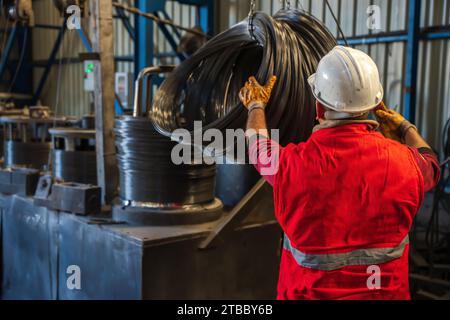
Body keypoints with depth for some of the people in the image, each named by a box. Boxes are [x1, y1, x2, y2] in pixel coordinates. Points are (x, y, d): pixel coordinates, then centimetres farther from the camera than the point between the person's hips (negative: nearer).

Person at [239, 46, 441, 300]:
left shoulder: (295, 163, -22)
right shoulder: (402, 160, -17)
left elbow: (260, 148, 2)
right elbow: (430, 164, 8)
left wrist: (256, 106, 21)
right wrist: (405, 126, 26)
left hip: (309, 292, -1)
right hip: (386, 292, 2)